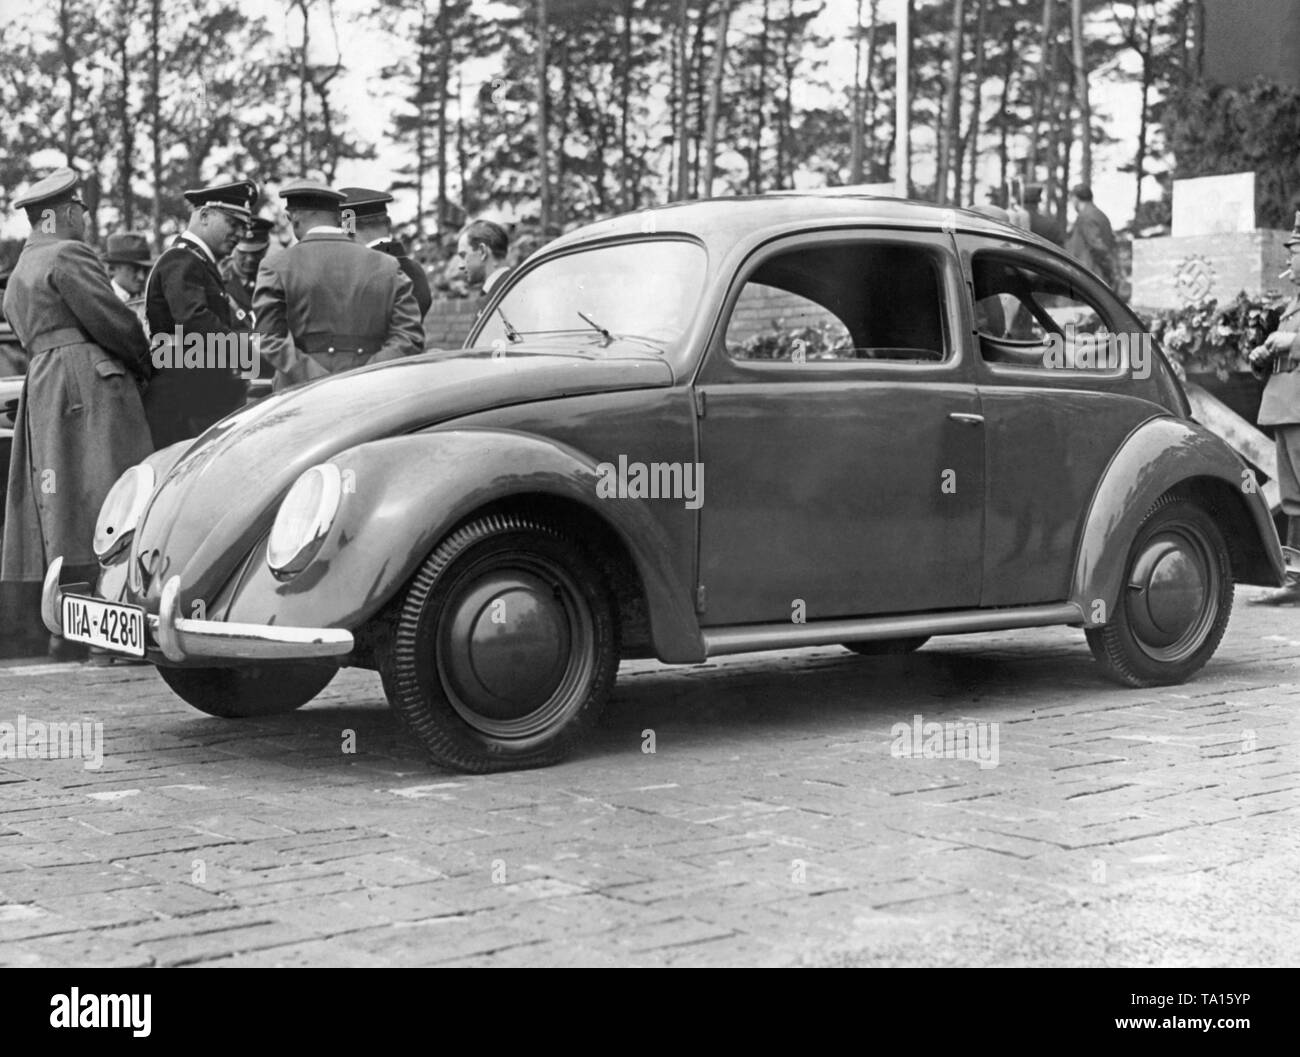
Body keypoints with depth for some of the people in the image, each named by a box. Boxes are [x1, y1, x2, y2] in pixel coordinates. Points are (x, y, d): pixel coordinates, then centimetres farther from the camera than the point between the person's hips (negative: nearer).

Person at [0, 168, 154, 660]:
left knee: (47, 507, 10)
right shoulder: (68, 256, -6)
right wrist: (147, 366, 5)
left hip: (43, 392, 10)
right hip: (90, 384, -10)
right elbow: (110, 321, -12)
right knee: (97, 502, -13)